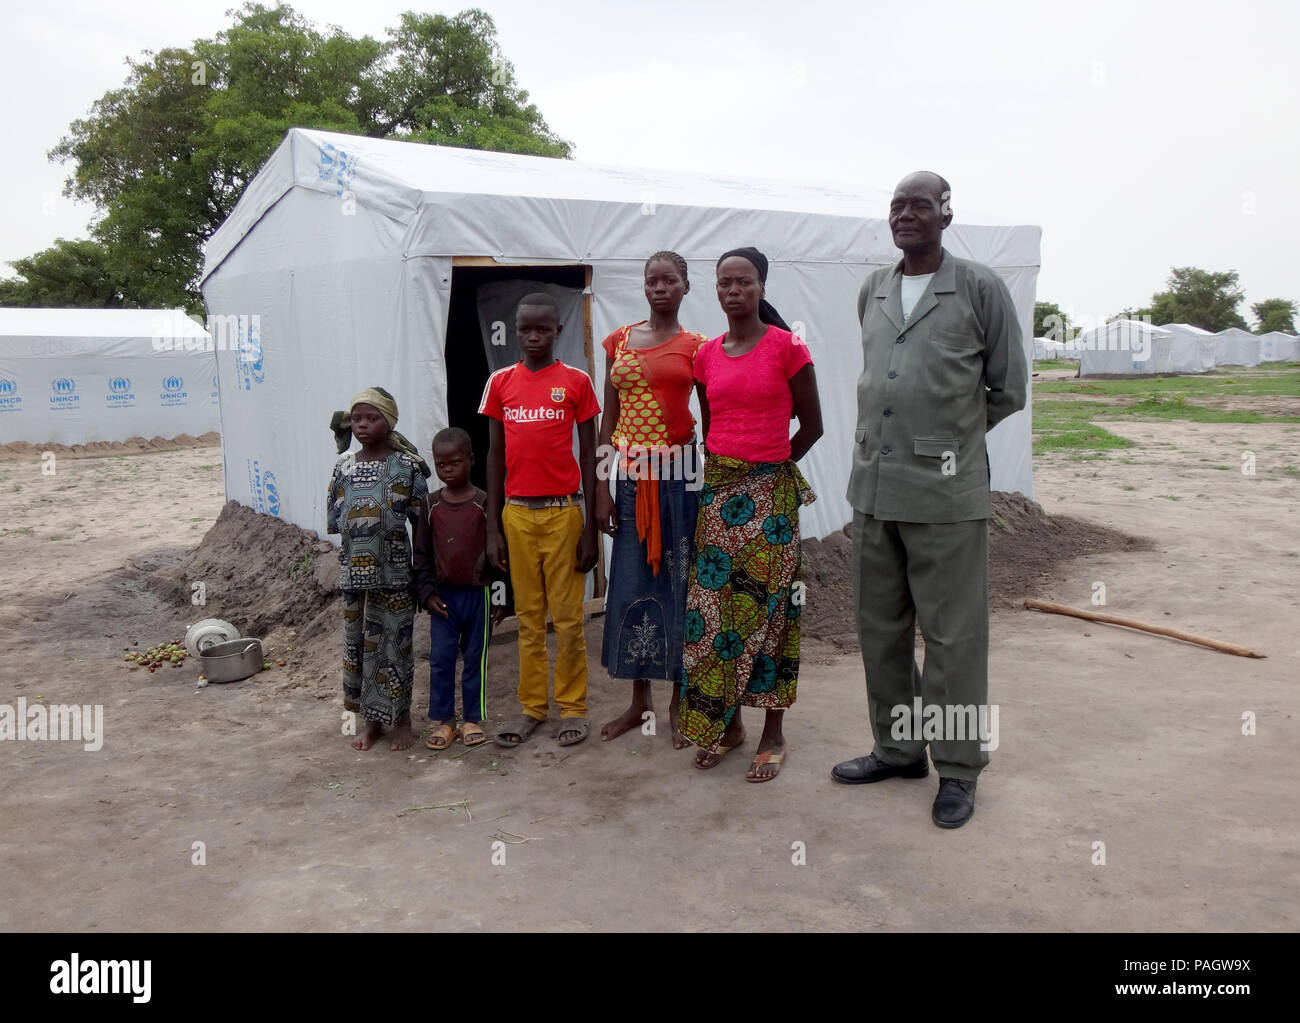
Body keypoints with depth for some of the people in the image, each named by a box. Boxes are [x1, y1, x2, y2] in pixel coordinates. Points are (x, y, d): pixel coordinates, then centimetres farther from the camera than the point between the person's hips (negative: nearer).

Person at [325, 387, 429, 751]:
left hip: (393, 572, -4)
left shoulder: (406, 466, -5)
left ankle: (401, 720, 20)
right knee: (358, 642, 10)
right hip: (354, 571, 4)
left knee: (393, 642, 4)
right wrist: (358, 526, -1)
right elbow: (332, 520, 9)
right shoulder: (344, 466, 6)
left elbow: (422, 517, -4)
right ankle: (372, 721, 24)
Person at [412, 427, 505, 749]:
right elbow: (422, 553, 7)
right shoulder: (431, 505, 3)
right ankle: (444, 720, 14)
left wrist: (501, 598, -4)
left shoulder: (484, 503, -4)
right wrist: (427, 592, -2)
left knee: (475, 658, 7)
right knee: (440, 659, 3)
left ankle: (473, 719, 18)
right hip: (443, 595, 2)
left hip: (478, 593, -2)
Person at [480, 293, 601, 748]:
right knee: (528, 617, 10)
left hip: (563, 511, -2)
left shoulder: (576, 382, -1)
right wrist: (493, 528, 5)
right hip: (517, 514, 3)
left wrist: (590, 529, -3)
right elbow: (495, 456, 9)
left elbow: (588, 456, 1)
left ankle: (572, 706, 15)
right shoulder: (500, 382, 7)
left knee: (568, 616, 3)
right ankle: (531, 705, 19)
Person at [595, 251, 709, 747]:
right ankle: (639, 698, 21)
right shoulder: (619, 341, 11)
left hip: (680, 471, -3)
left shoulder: (696, 346, 2)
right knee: (631, 583, 6)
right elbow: (609, 419, 9)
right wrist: (601, 488, 4)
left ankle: (680, 700, 16)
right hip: (631, 473, 3)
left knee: (679, 579, 2)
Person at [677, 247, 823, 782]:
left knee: (766, 609, 0)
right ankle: (726, 723, 20)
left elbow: (811, 425, 0)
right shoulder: (706, 355, 8)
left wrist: (769, 467, 7)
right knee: (713, 609, 5)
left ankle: (773, 733, 12)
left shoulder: (787, 348, -6)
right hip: (717, 491, 4)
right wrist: (725, 471, 12)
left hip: (770, 493, -4)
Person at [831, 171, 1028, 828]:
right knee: (879, 628, 13)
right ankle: (898, 749, 28)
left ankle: (958, 770, 15)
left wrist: (949, 439, 9)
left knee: (952, 636, 1)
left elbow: (1007, 390, 4)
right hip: (873, 486, 5)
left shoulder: (980, 289, -1)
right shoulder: (871, 292, 13)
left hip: (945, 492, -5)